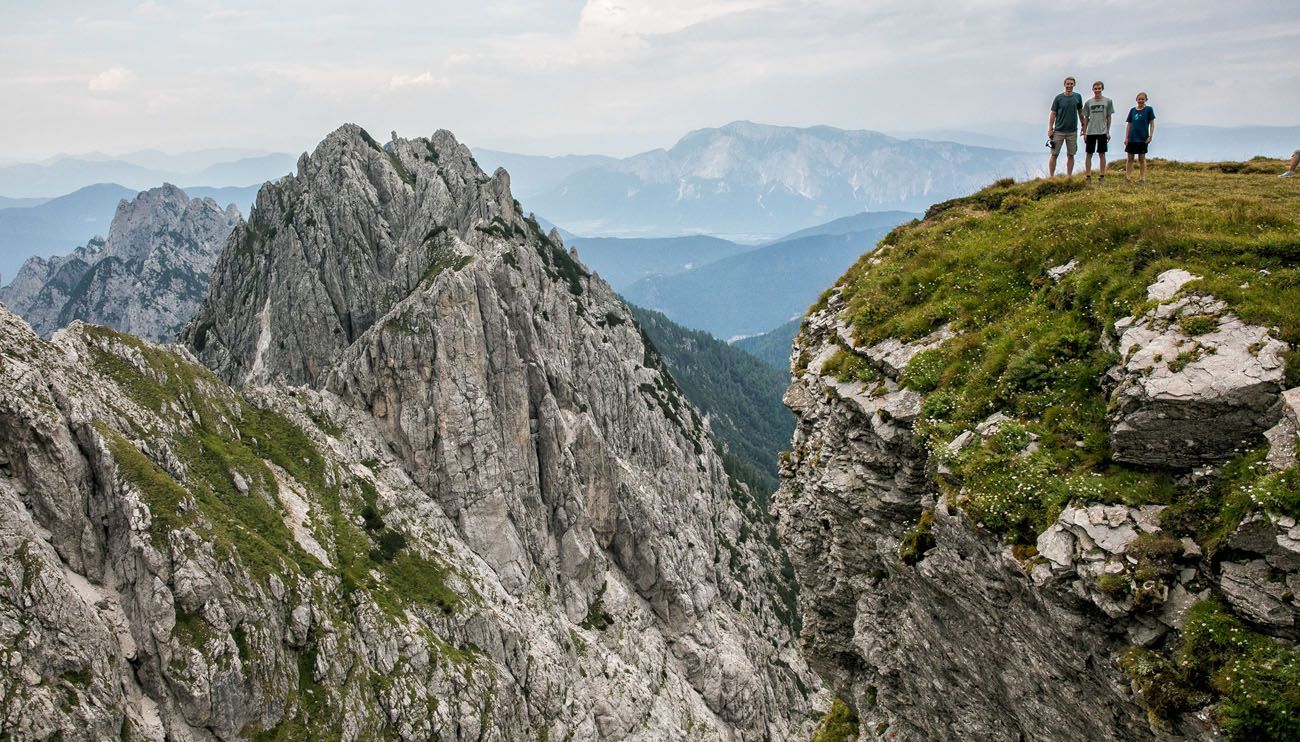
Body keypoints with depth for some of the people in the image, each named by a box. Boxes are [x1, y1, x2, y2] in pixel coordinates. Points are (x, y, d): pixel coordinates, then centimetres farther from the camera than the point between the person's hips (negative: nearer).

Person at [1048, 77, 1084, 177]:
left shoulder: (1078, 97, 5)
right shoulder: (1058, 98, -1)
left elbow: (1080, 111, 15)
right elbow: (1053, 114, 0)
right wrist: (1050, 129, -7)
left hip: (1072, 131, 2)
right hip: (1059, 130, -2)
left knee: (1071, 155, 4)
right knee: (1054, 154, -3)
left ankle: (1068, 176, 10)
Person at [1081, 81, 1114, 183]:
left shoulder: (1108, 101, 3)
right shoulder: (1088, 102, 6)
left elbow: (1109, 117, 5)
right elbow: (1086, 118, 9)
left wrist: (1108, 131, -1)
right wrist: (1084, 132, 5)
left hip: (1102, 132, -1)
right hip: (1090, 132, 1)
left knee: (1102, 154, 3)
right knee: (1088, 154, 1)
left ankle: (1102, 175, 9)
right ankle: (1088, 175, 6)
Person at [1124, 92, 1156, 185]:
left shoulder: (1149, 109, 0)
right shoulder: (1132, 110, 8)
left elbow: (1152, 124, 0)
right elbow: (1129, 125, 11)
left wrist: (1150, 136, -9)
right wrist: (1126, 137, 4)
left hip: (1143, 138, -3)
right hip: (1132, 138, 3)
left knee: (1142, 158, 3)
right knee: (1130, 158, 3)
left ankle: (1142, 179, 8)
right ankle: (1127, 177, 7)